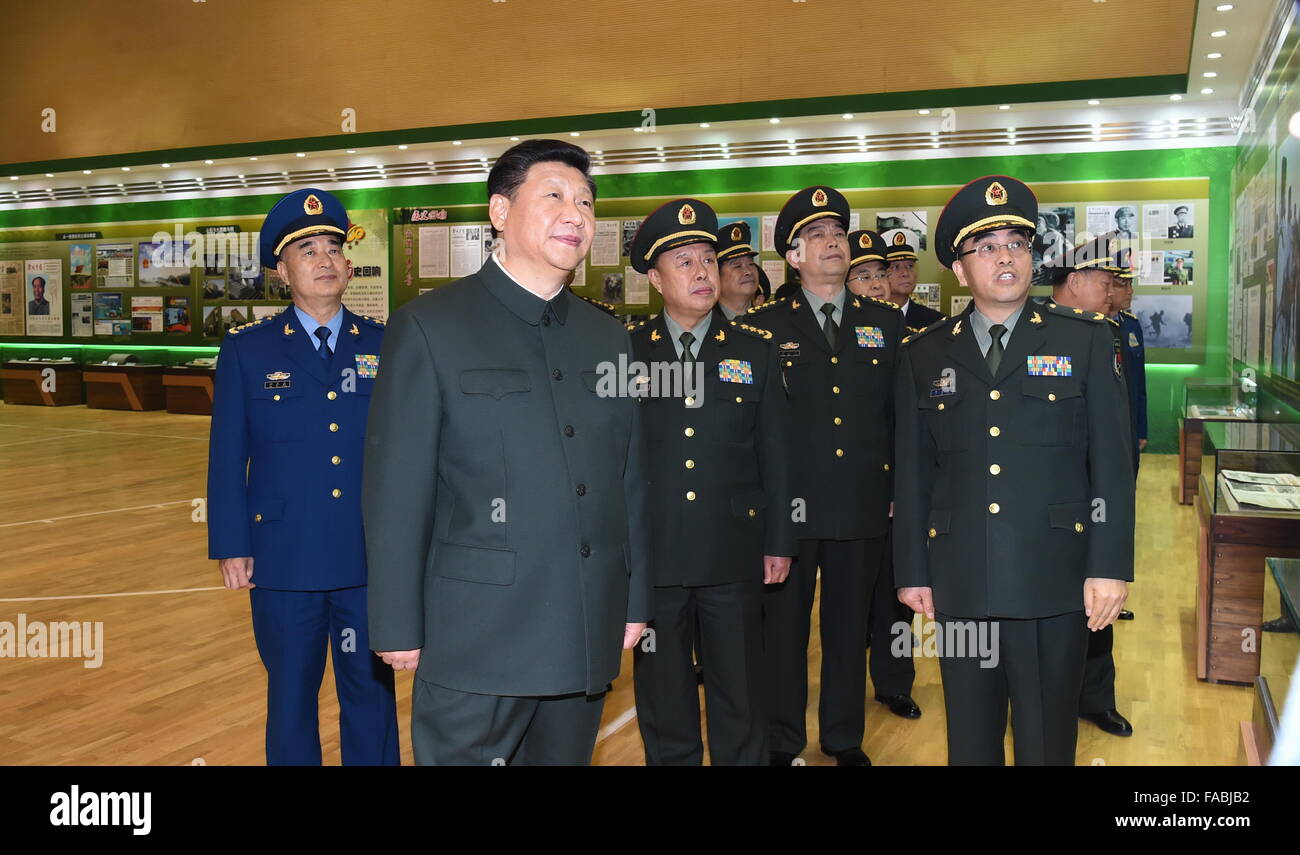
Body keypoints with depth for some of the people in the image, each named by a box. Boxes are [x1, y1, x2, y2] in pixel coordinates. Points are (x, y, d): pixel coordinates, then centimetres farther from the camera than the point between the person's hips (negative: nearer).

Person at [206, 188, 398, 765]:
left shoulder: (386, 347, 3)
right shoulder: (247, 350, 1)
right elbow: (227, 456, 0)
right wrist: (230, 548, -3)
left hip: (373, 561, 1)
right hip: (284, 561, -1)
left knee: (372, 694, 12)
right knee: (290, 697, 13)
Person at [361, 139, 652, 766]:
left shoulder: (609, 338, 10)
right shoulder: (430, 327, -6)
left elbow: (630, 481, 12)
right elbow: (396, 491, -8)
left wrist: (635, 601, 11)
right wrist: (398, 627, -9)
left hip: (589, 641, 5)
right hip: (477, 643, -5)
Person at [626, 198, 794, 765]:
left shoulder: (756, 352, 4)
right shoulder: (626, 352, 1)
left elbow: (775, 455, 6)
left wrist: (778, 543, 4)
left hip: (734, 557, 1)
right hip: (650, 555, 0)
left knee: (740, 696, 11)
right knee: (662, 697, 13)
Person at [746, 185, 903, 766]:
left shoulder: (886, 323, 8)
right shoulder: (764, 326, 1)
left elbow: (903, 413, 9)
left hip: (865, 504, 2)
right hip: (789, 505, -2)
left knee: (850, 628, 13)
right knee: (783, 626, 8)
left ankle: (845, 739, 29)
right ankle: (781, 743, 24)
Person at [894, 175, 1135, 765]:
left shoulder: (1084, 340, 3)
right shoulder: (923, 355, 7)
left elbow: (1112, 461, -1)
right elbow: (913, 472, 7)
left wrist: (1110, 567, -6)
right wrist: (912, 571, 6)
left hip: (1054, 578, -1)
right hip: (959, 583, 2)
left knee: (1048, 739, 9)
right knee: (970, 741, 13)